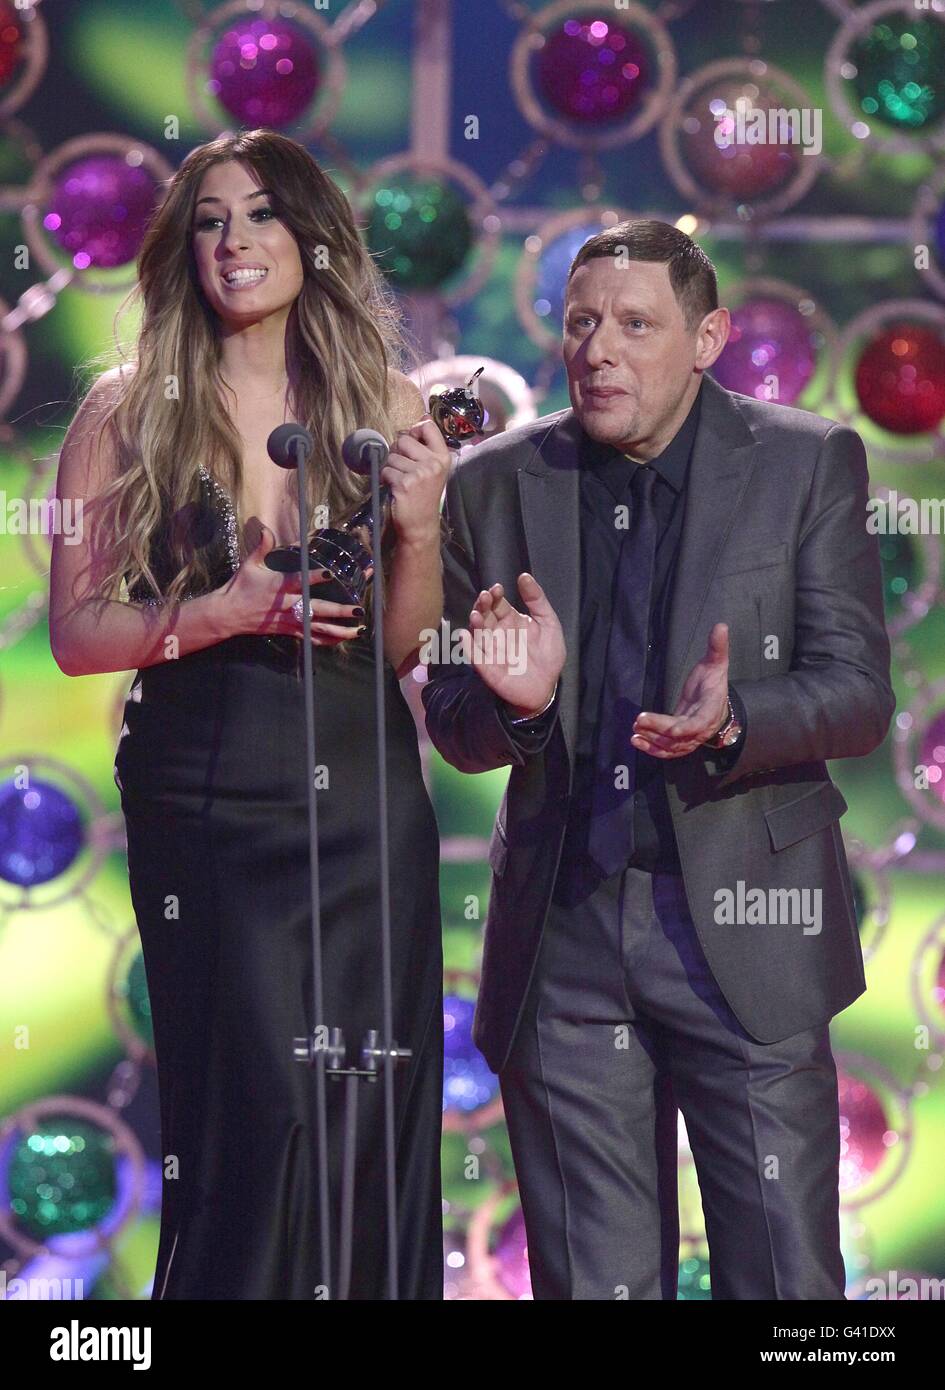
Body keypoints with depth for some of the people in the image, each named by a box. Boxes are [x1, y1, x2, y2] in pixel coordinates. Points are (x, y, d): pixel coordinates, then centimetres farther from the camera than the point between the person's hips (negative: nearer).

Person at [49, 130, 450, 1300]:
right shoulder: (127, 412, 0)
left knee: (378, 1111, 4)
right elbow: (76, 631, -3)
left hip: (364, 797, 3)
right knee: (265, 1107, -7)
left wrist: (419, 529, -9)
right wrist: (223, 611, -16)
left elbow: (406, 644, 9)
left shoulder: (383, 404, 6)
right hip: (207, 800, -3)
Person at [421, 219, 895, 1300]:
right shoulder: (492, 486, 6)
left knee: (784, 1278, -2)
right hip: (563, 935, 2)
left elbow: (858, 696, -4)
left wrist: (733, 723, -24)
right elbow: (452, 726, 8)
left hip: (741, 926, -2)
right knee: (591, 1281, 8)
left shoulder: (808, 463, 0)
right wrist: (514, 699, -16)